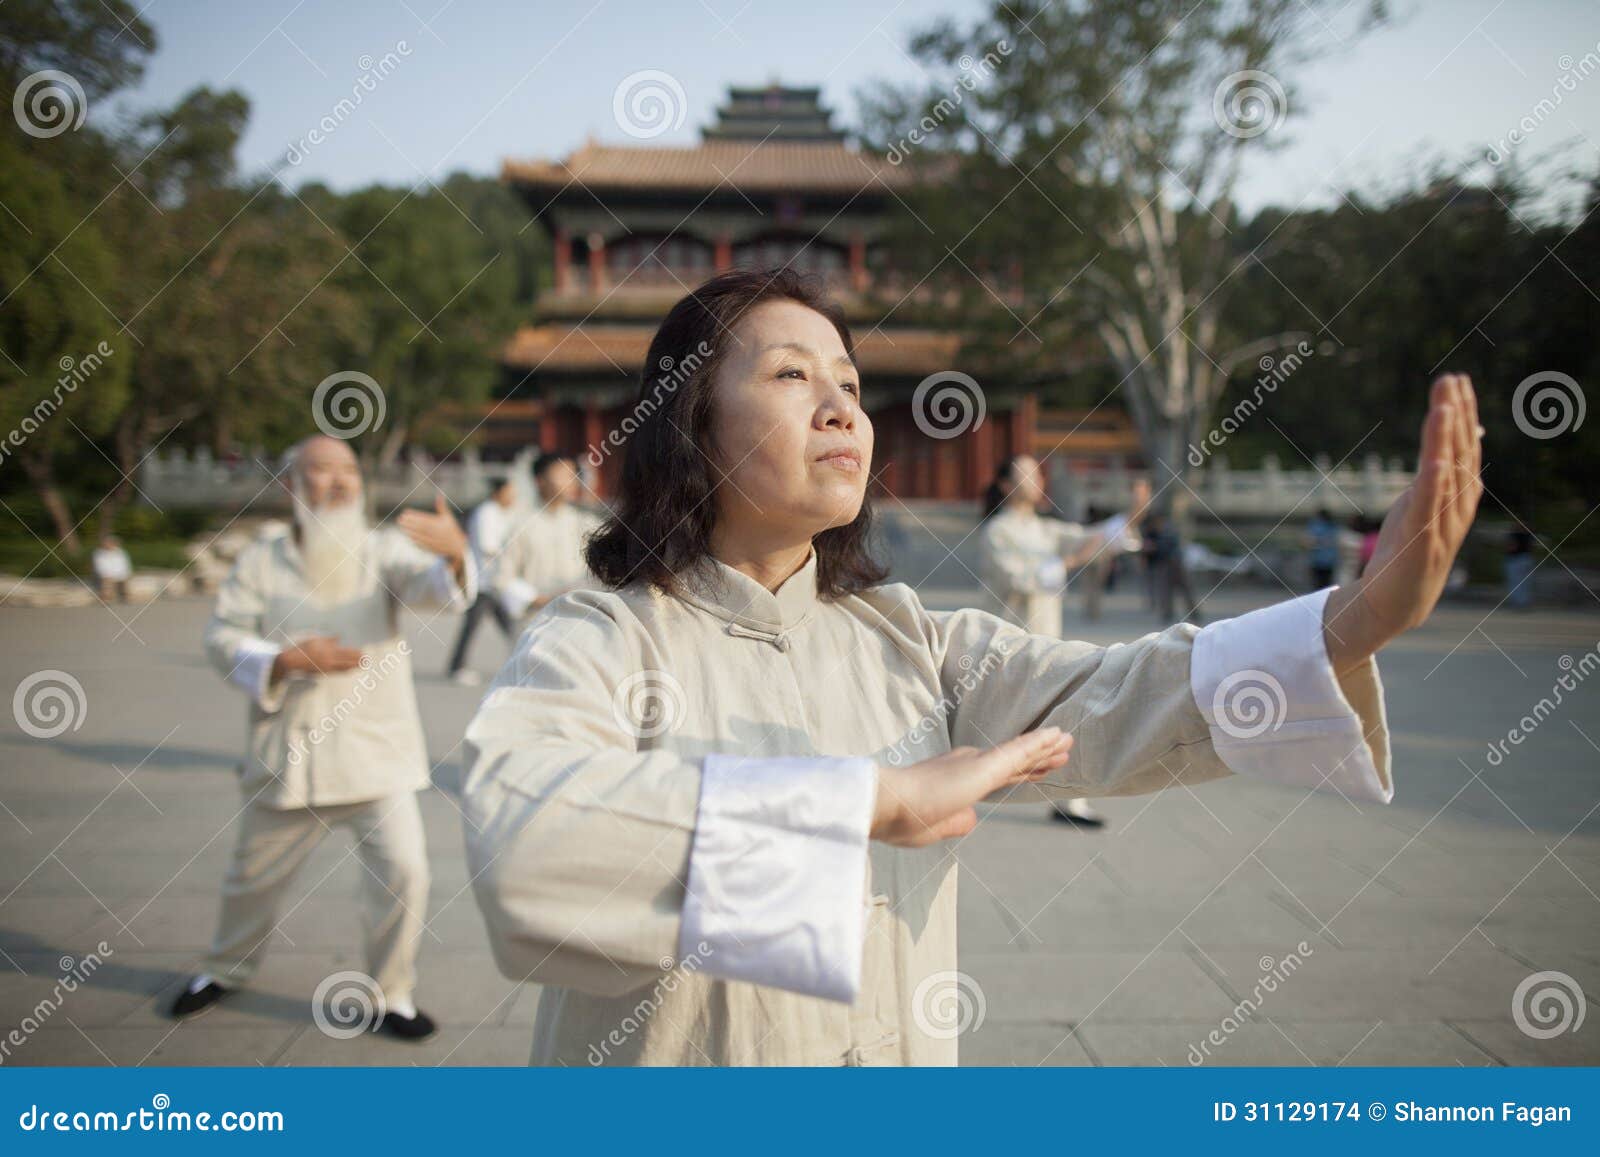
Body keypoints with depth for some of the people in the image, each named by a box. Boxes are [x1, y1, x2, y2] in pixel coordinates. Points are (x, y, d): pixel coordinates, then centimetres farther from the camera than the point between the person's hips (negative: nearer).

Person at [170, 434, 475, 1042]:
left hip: (376, 749, -1)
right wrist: (285, 660, -21)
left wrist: (455, 555, -46)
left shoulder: (384, 549, -2)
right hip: (288, 756, 1)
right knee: (255, 876, 18)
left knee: (403, 871, -9)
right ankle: (226, 969, 47)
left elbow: (430, 583, -22)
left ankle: (388, 994, 13)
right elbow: (223, 636, -2)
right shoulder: (261, 559, 2)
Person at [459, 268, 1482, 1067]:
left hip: (906, 1053, 4)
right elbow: (519, 835, -36)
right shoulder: (598, 645, -16)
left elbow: (1103, 706, -16)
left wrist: (1360, 618, -31)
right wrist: (881, 799, -38)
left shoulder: (914, 642, -1)